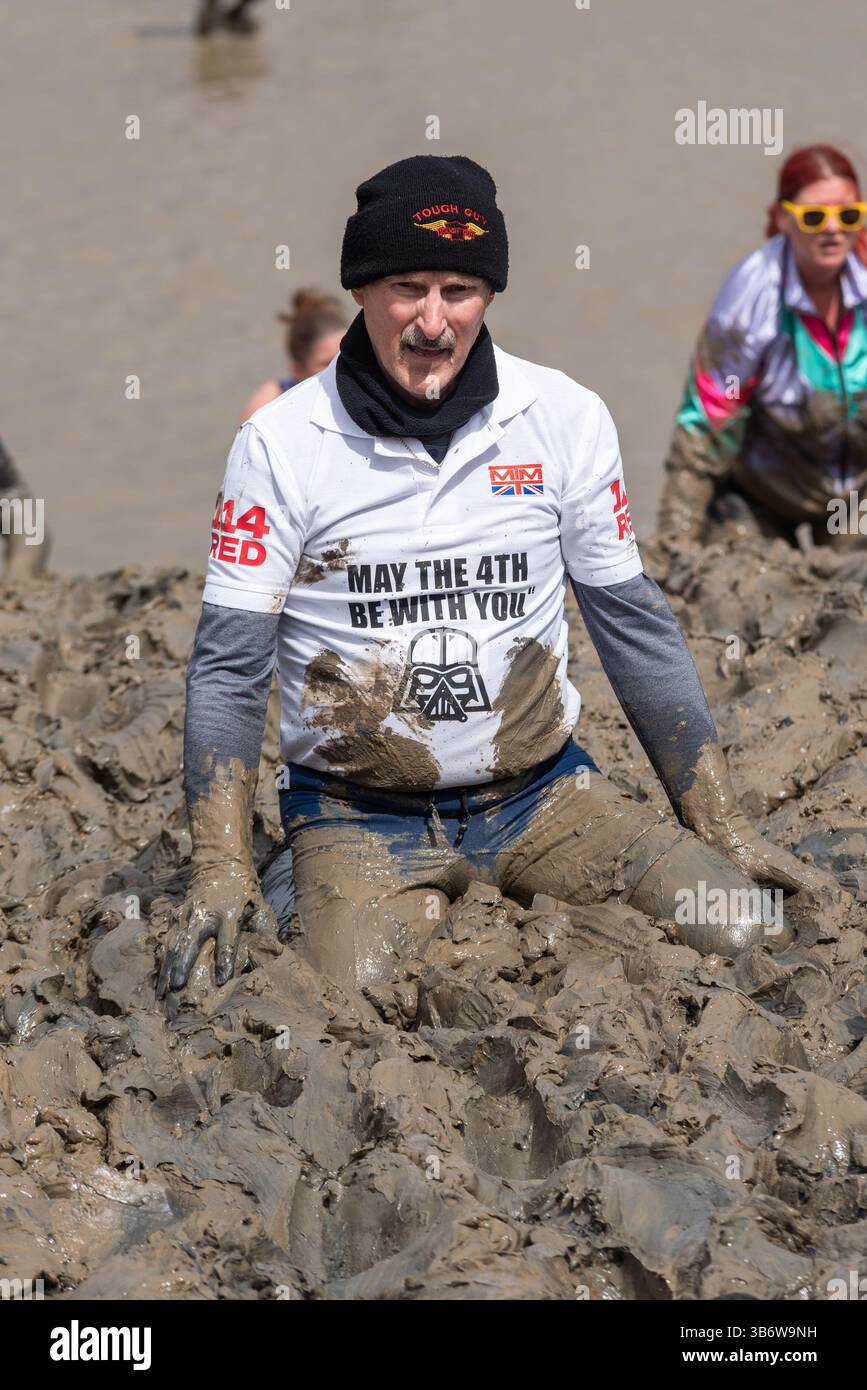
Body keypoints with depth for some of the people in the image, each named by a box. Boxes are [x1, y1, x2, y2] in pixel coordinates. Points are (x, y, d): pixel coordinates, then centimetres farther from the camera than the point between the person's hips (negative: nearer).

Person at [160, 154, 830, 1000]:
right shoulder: (280, 442, -6)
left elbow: (635, 629, 7)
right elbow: (229, 667, -4)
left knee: (745, 932, -20)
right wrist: (221, 866, -15)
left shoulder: (566, 419, 0)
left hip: (540, 792, 3)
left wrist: (722, 830, 4)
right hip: (358, 815, -3)